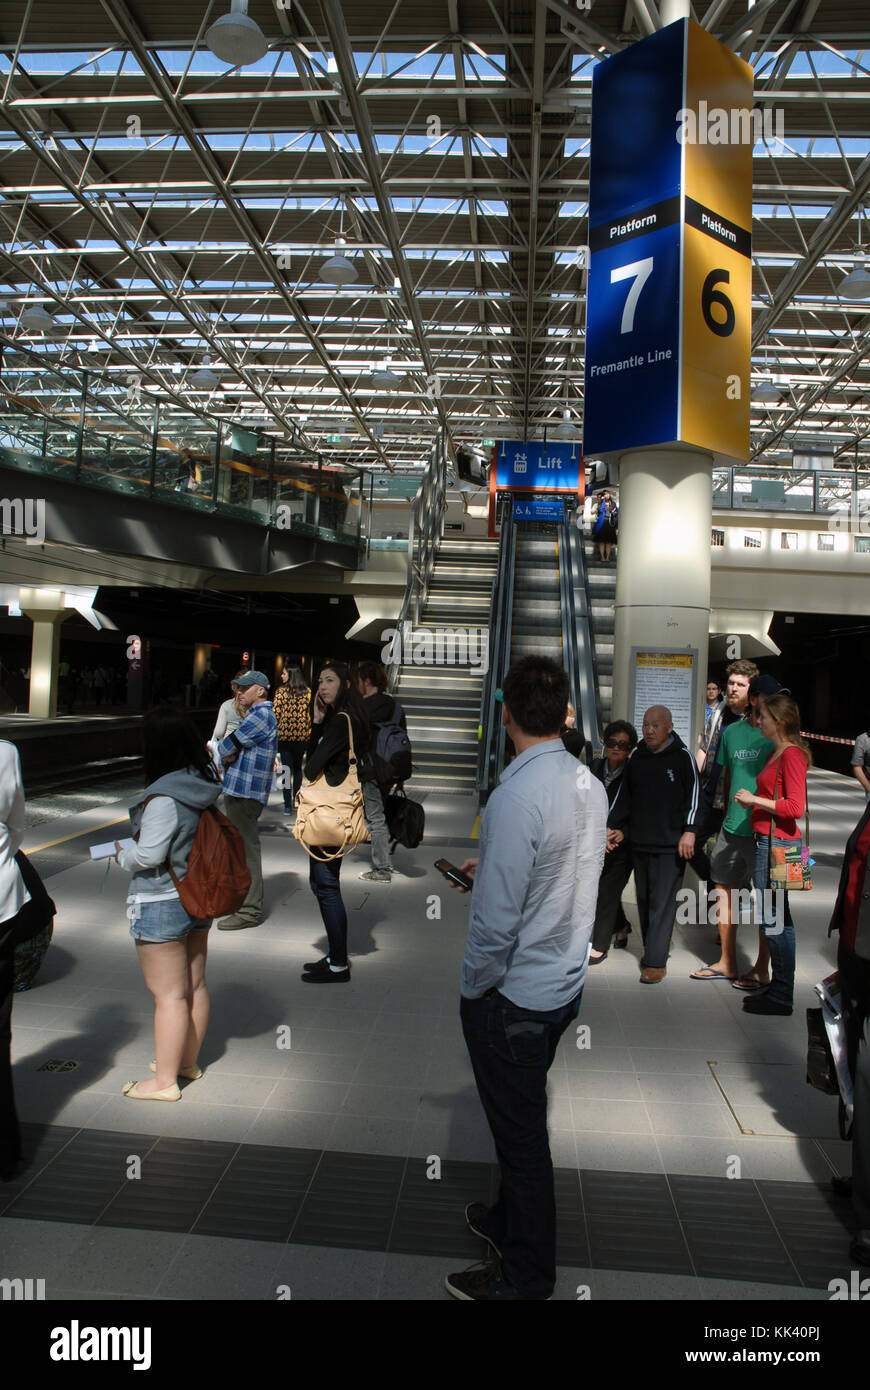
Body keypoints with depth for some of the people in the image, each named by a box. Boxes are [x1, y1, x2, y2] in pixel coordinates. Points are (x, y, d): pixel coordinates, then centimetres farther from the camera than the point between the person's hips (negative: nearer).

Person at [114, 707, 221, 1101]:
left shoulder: (162, 798, -23)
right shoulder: (206, 786, 0)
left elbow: (148, 855, -21)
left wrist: (122, 855, -2)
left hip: (161, 905, -8)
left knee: (169, 995, 3)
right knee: (195, 985, 18)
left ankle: (164, 1080, 15)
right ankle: (188, 1060, 34)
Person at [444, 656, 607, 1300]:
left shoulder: (517, 796, -28)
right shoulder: (590, 784, -2)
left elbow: (496, 921, -26)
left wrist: (474, 988, -10)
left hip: (512, 999, -8)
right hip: (565, 985, 8)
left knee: (520, 1131, 10)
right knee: (527, 1120, 26)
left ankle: (524, 1276, 30)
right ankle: (512, 1220, 47)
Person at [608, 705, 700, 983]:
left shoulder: (682, 757, -4)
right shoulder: (637, 758, 11)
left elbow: (693, 794, -7)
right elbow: (624, 796, 17)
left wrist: (689, 831, -14)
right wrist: (617, 828, 10)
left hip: (671, 844, -5)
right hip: (640, 843, 6)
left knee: (662, 901, -6)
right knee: (644, 899, 10)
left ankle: (656, 961, -4)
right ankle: (654, 947, 24)